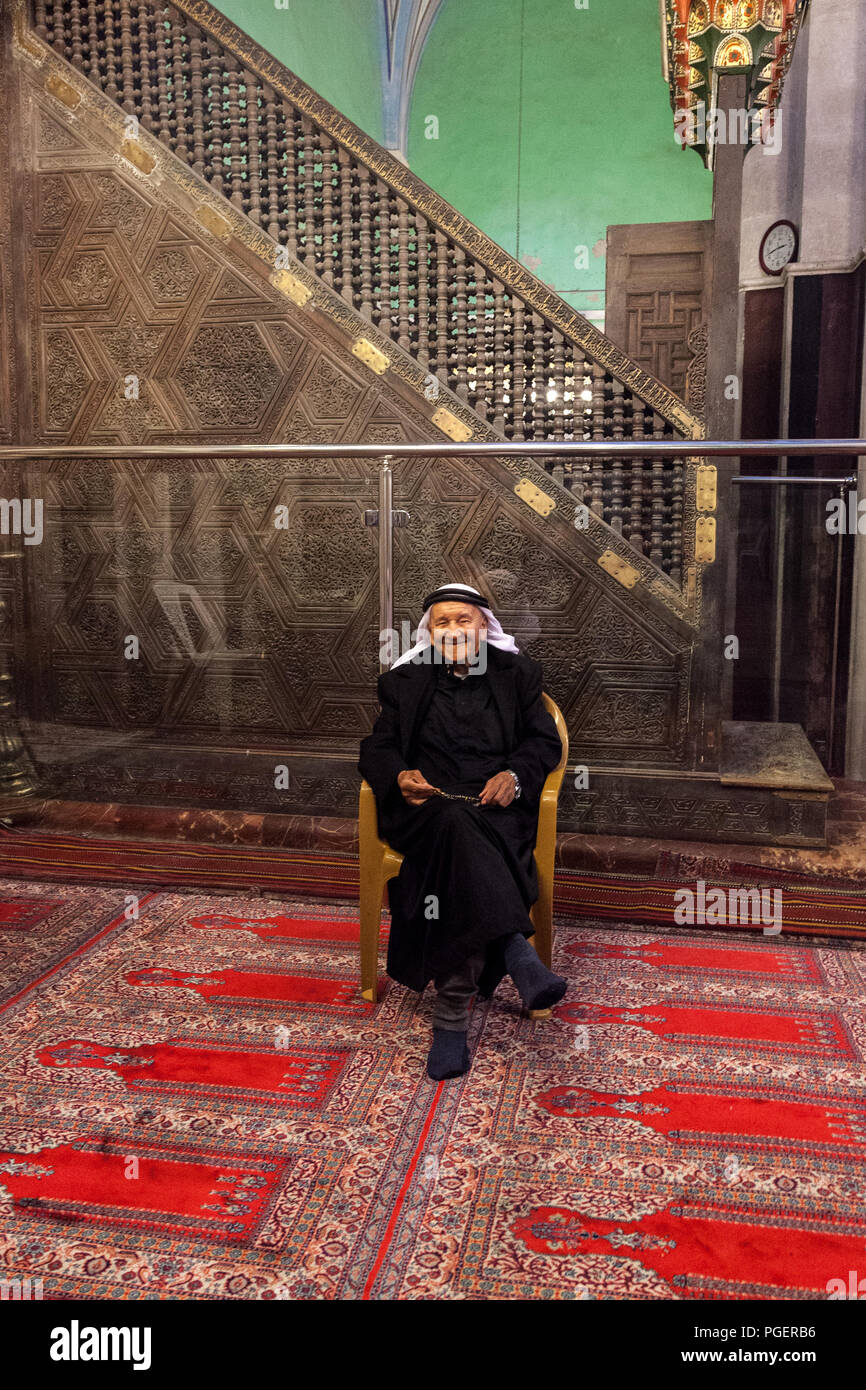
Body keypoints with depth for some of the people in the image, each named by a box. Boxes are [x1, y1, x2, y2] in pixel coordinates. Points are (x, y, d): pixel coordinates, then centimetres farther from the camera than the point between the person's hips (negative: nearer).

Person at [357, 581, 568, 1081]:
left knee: (459, 856, -35)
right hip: (427, 808, 0)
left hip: (497, 808, 0)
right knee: (458, 827, -38)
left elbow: (546, 742, 11)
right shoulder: (406, 681, 18)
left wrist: (514, 775, -11)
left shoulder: (516, 674, 17)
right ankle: (517, 951, -47)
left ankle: (453, 1015, -40)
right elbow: (376, 748, 12)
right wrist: (400, 777, -12)